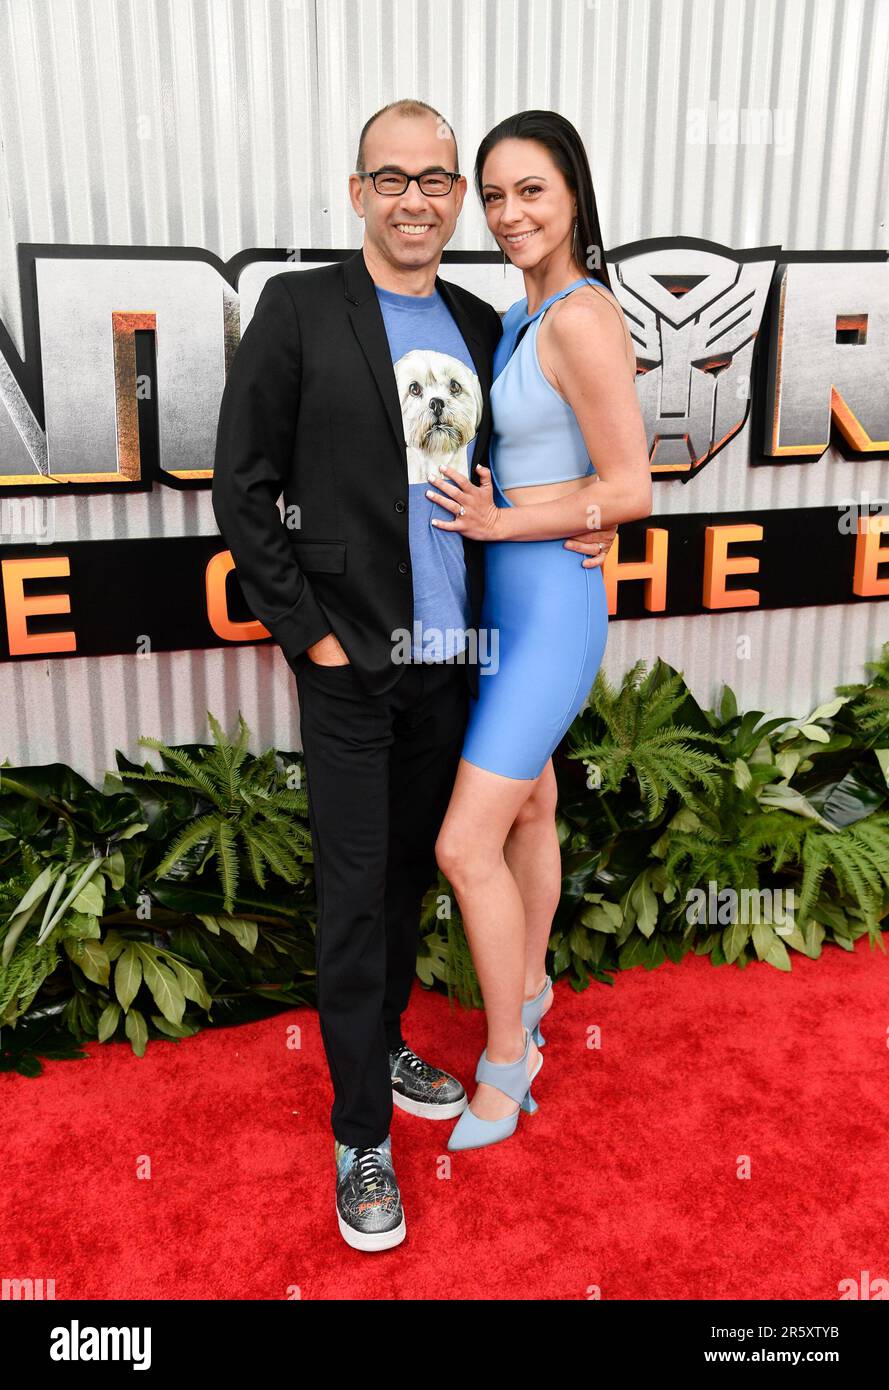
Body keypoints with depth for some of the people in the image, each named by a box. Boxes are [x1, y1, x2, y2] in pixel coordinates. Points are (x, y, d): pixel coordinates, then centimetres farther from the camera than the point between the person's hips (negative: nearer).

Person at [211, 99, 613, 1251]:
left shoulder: (479, 325, 10)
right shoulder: (299, 308, -5)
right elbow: (241, 490, -6)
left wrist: (570, 530, 1)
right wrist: (307, 632, -10)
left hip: (452, 657, 5)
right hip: (351, 662, -5)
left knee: (413, 866, 17)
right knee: (356, 887, 3)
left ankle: (385, 1047, 39)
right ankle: (361, 1136, 19)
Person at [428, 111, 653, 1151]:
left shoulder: (584, 316, -17)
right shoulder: (525, 317, 11)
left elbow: (632, 490, -19)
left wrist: (499, 522, -17)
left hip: (549, 610, -9)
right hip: (504, 605, 9)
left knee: (464, 847, -7)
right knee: (528, 812, 21)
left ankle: (506, 1054, 14)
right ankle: (529, 986, 41)